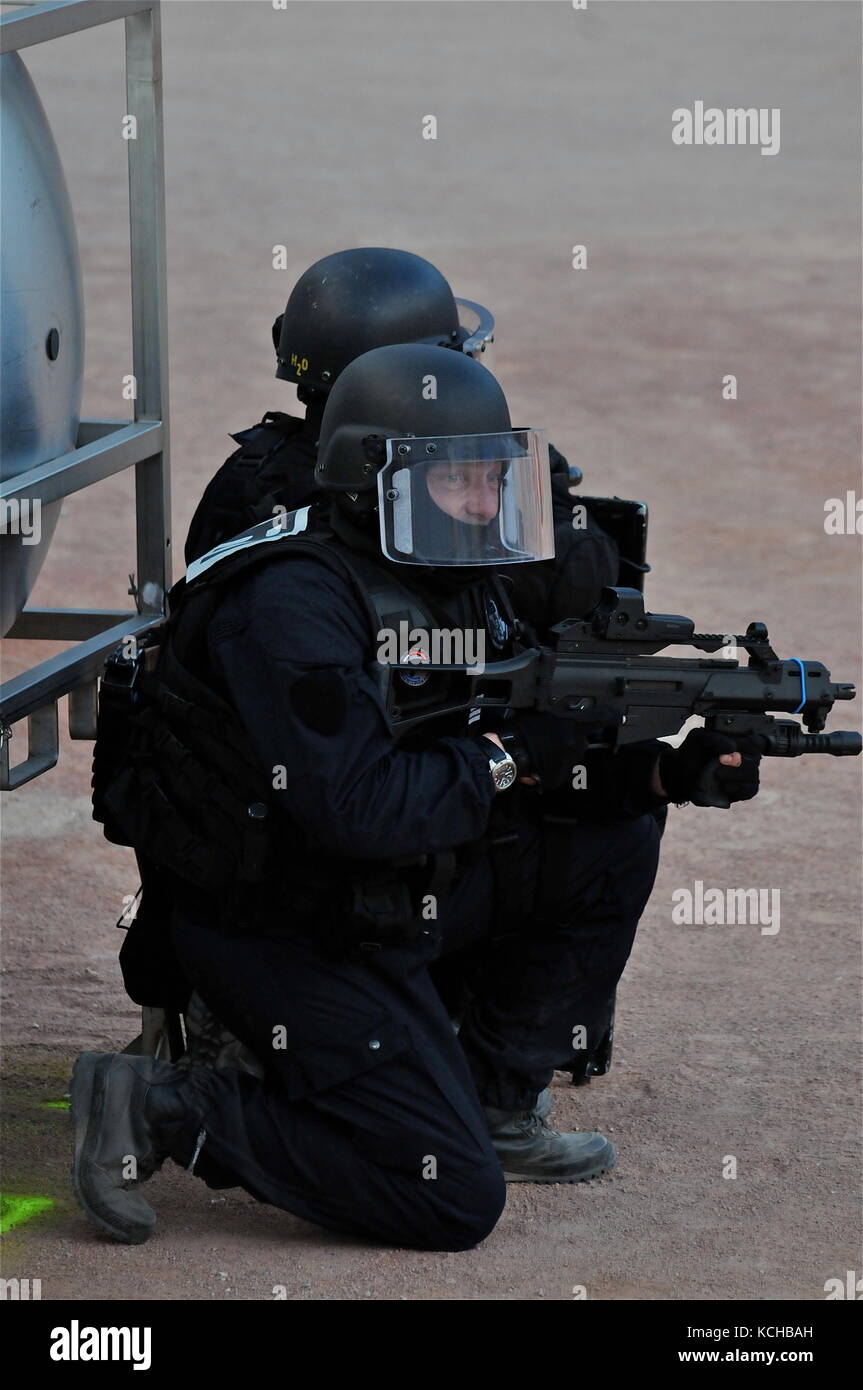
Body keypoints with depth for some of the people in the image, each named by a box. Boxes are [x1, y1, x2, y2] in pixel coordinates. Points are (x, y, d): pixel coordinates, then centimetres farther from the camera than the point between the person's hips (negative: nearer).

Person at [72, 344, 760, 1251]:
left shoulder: (457, 583, 5)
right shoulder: (296, 603, -24)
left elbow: (547, 764, 9)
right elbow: (358, 807, -31)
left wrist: (666, 772, -8)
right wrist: (506, 756, -20)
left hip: (405, 895, 9)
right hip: (294, 938, -9)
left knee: (612, 844, 6)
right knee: (456, 1202, -13)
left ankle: (495, 1107, 13)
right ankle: (161, 1110, -6)